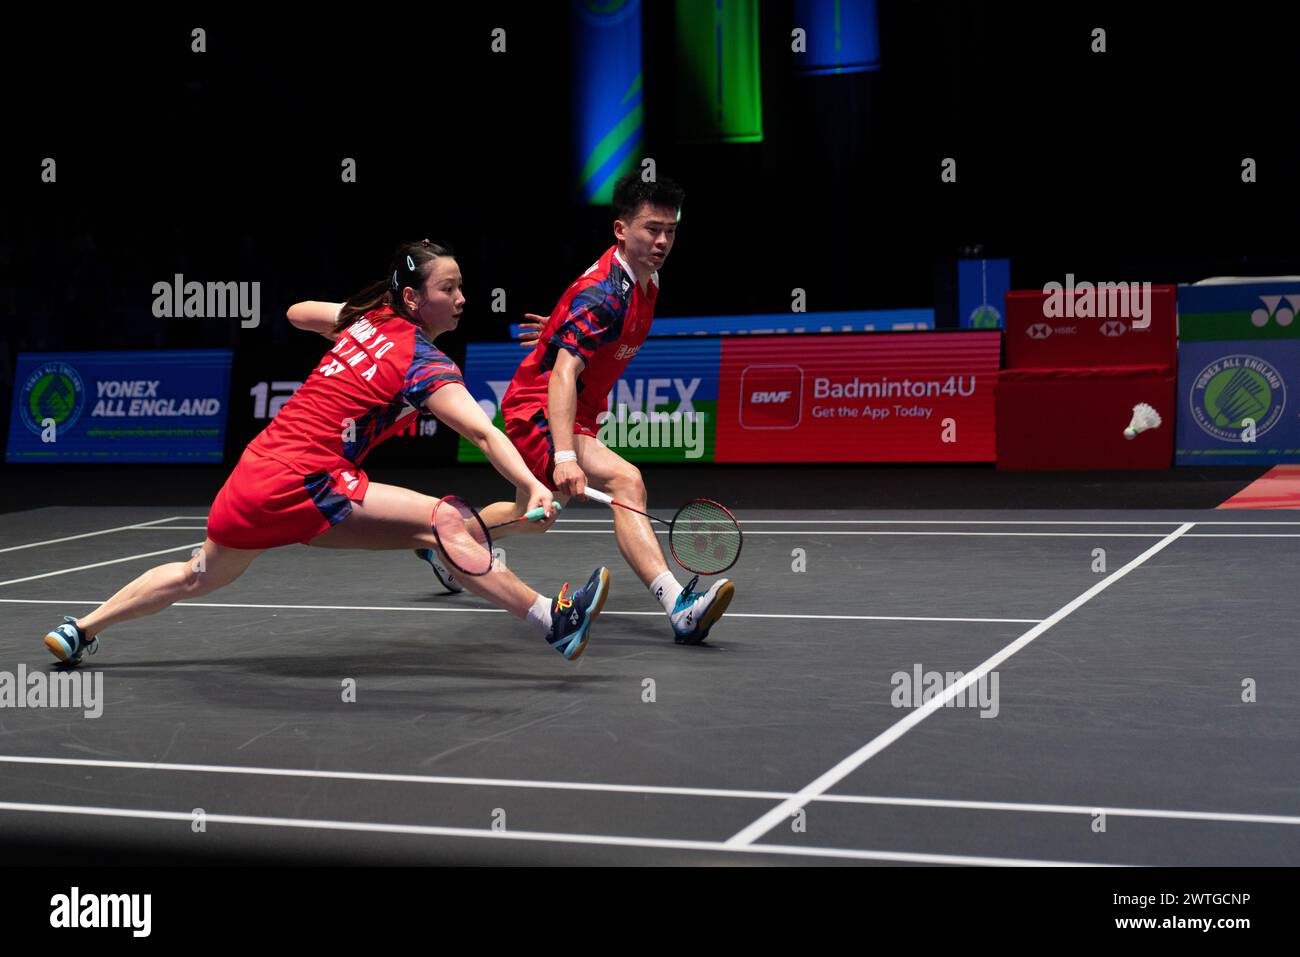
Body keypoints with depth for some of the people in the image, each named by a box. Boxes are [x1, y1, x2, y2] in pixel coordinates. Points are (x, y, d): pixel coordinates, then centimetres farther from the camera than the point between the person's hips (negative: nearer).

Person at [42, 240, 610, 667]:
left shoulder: (367, 317, 9)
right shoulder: (424, 363, -13)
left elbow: (297, 313, 28)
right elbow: (483, 432, -28)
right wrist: (532, 486, -38)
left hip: (255, 472, 9)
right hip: (302, 484, -9)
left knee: (201, 574, 30)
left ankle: (79, 631, 43)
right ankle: (552, 620, -26)